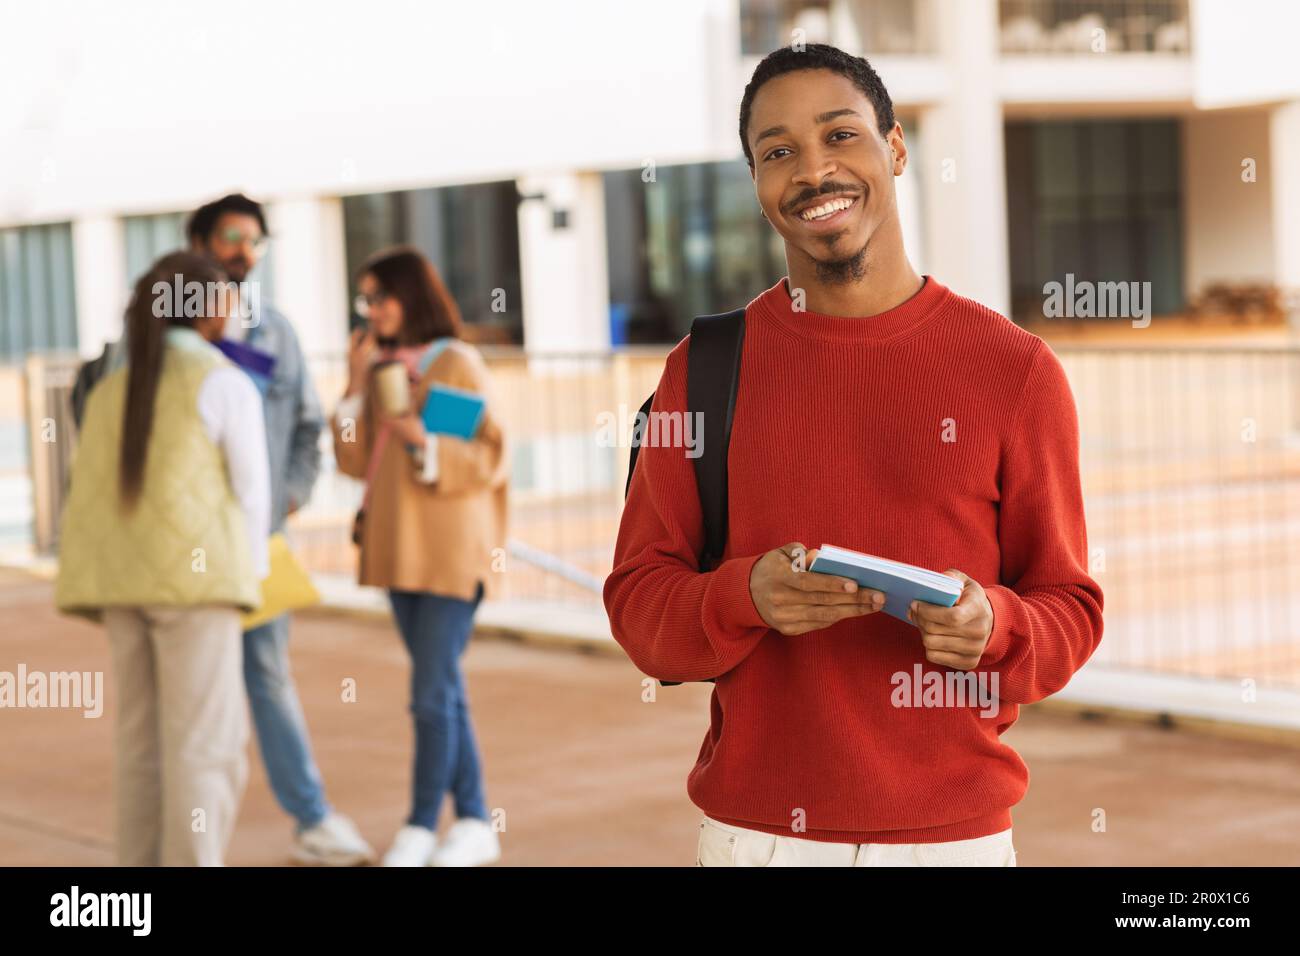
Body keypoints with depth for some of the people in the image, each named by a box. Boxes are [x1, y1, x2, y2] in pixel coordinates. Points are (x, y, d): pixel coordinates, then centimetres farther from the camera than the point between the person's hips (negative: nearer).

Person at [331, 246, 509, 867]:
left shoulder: (458, 363, -7)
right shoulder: (383, 367, 12)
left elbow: (491, 458, -10)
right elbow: (355, 462, 7)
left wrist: (426, 444, -23)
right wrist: (357, 386, -1)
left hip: (451, 552, -7)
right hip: (399, 550, 7)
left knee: (432, 693, -7)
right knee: (444, 692, 10)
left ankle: (421, 826, 1)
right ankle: (474, 825, 16)